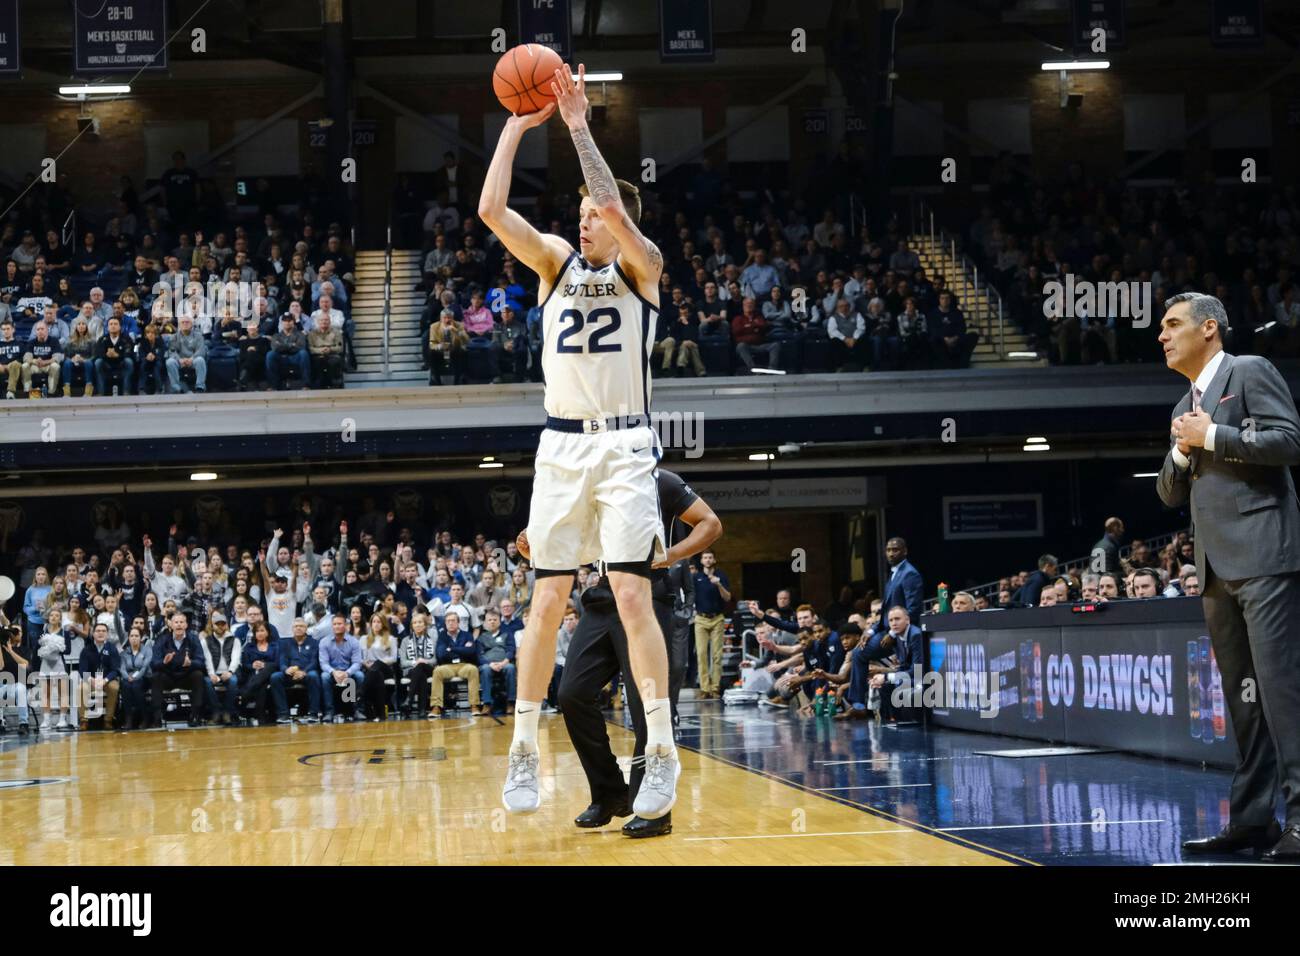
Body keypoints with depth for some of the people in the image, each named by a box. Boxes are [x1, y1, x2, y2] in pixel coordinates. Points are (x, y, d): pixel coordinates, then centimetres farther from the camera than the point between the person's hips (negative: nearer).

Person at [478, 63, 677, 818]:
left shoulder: (643, 266, 0)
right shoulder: (557, 261, 10)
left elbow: (617, 209, -20)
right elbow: (491, 210, -3)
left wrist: (578, 125, -17)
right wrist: (517, 127, -3)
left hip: (625, 446, -3)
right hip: (562, 445, 3)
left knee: (632, 594, -10)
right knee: (548, 598, 2)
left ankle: (662, 752, -5)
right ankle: (525, 750, 7)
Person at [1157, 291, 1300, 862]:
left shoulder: (1249, 372, -1)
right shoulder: (1185, 408, 23)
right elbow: (1171, 494, 23)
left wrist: (1212, 437, -10)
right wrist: (1183, 451, 3)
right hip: (1217, 568, 9)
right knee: (1242, 694, 8)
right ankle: (1252, 819, 10)